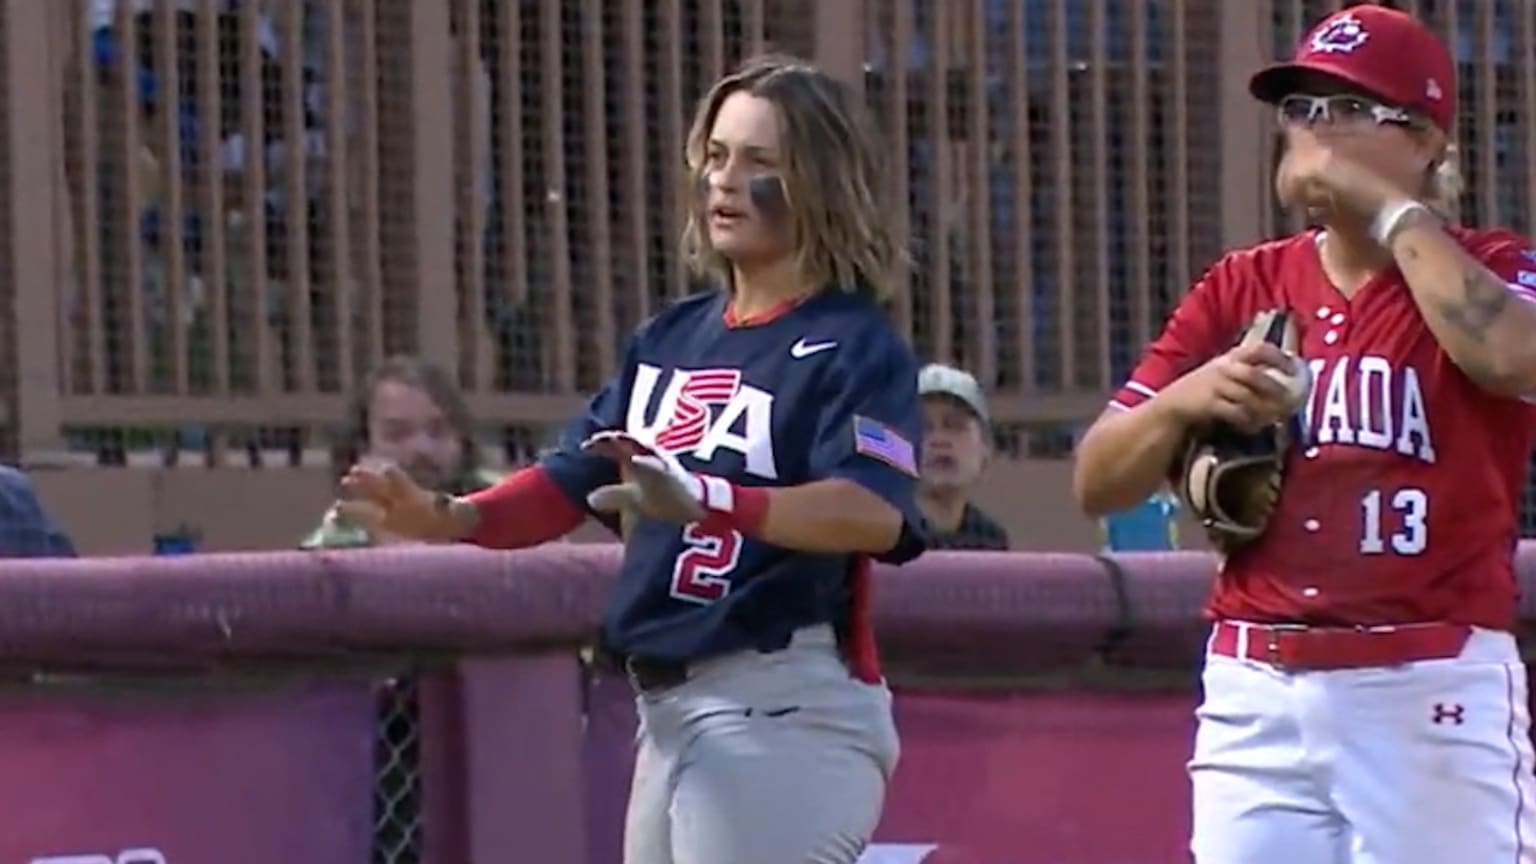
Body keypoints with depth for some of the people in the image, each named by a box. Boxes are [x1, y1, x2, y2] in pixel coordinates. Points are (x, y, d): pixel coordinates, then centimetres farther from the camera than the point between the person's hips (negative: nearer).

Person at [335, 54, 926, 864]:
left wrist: (706, 500, -41)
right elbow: (571, 483, 14)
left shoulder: (853, 346, -9)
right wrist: (454, 518, -6)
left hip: (785, 712, -9)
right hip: (670, 708, 9)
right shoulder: (672, 338, 15)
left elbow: (876, 513, -26)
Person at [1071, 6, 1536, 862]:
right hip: (1256, 695, 5)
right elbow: (1097, 482, 9)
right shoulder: (1241, 288, 12)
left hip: (1432, 698, -4)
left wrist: (1393, 210, -15)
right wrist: (1181, 400, -13)